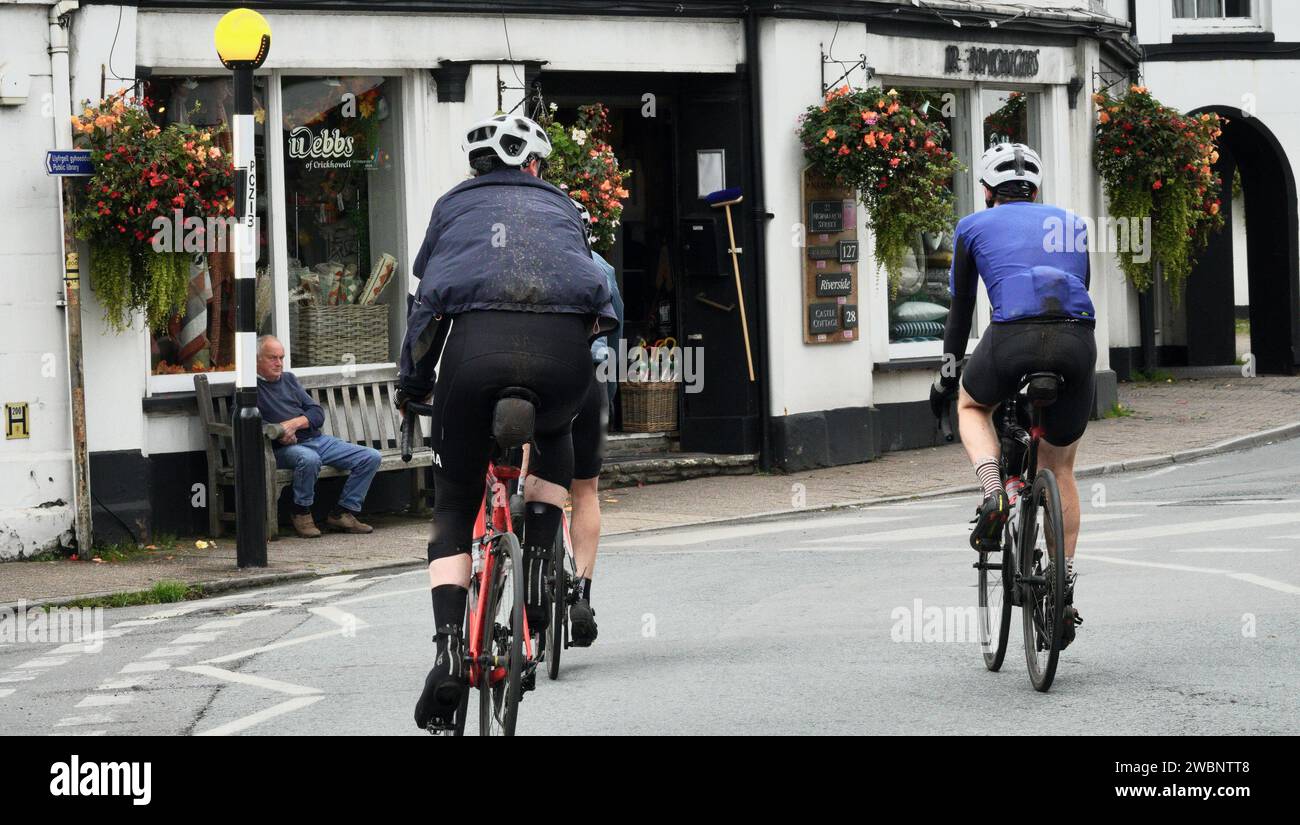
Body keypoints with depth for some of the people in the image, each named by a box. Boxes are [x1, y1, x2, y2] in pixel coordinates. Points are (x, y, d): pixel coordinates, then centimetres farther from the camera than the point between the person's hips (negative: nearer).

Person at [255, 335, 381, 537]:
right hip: (284, 449, -7)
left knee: (371, 458, -5)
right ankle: (302, 513, -18)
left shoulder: (288, 379, 21)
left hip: (317, 439, 7)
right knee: (309, 459, -41)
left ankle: (342, 513, -1)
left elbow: (318, 413, 13)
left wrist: (294, 423, -9)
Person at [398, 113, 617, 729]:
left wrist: (411, 386, 36)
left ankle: (449, 650, -6)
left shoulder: (454, 205, 28)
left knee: (453, 508, 12)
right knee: (553, 434, 36)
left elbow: (423, 302, 27)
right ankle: (538, 569, 19)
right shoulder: (560, 206, 31)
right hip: (564, 345, 1)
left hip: (475, 343, -1)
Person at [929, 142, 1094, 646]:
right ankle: (1065, 592, 16)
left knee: (972, 406, 32)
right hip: (1077, 340, 2)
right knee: (1060, 468, 20)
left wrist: (946, 379, 32)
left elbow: (961, 310, 23)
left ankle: (993, 494, 5)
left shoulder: (975, 227, 21)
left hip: (1014, 338, -2)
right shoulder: (1070, 224, 28)